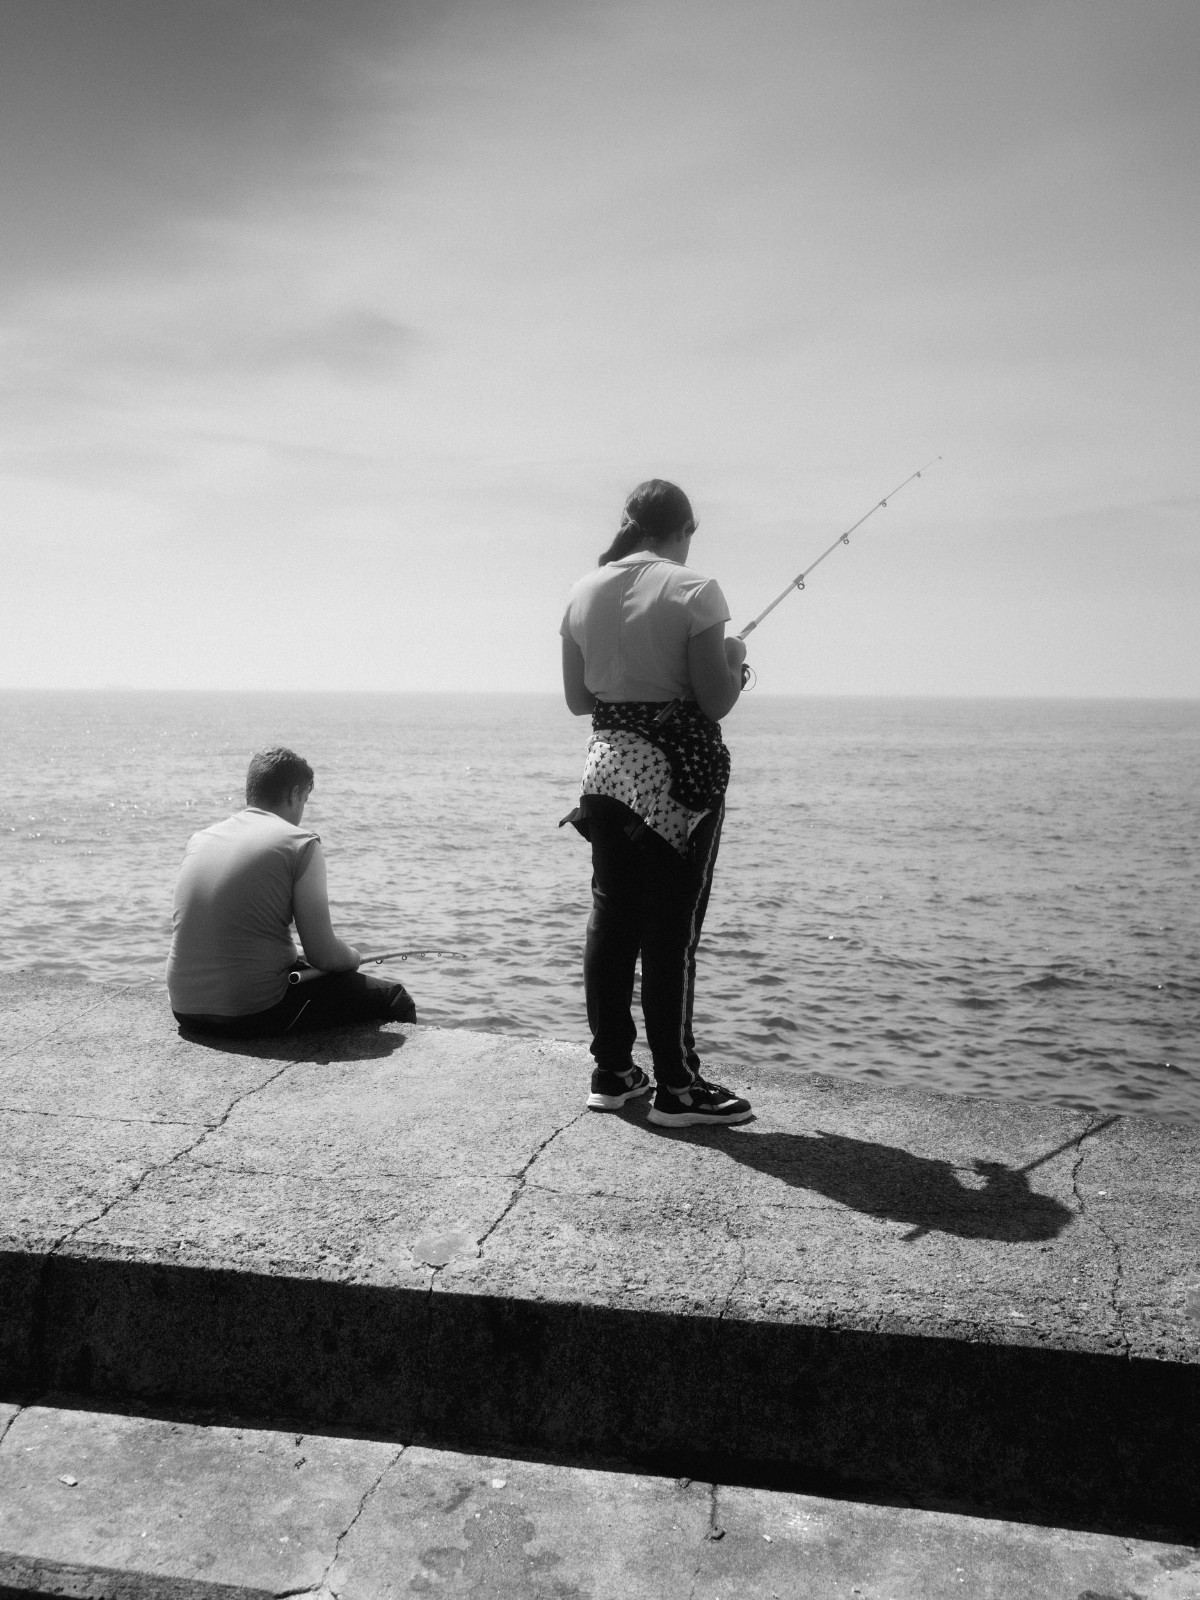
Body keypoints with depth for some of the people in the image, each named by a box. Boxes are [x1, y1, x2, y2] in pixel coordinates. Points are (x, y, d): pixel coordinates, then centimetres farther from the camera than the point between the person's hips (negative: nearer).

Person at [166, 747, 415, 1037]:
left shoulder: (199, 839, 9)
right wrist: (354, 956, 13)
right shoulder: (300, 843, -9)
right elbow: (323, 955, -11)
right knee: (396, 1002, 8)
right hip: (256, 1013, -8)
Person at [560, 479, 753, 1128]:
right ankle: (676, 1087, 7)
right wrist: (734, 659, 6)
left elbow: (577, 699, 11)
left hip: (607, 768, 6)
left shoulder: (584, 593, 6)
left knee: (610, 919, 11)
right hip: (678, 772, -5)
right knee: (672, 929, -1)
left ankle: (611, 1072, 19)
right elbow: (716, 702, -13)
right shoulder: (692, 591, -10)